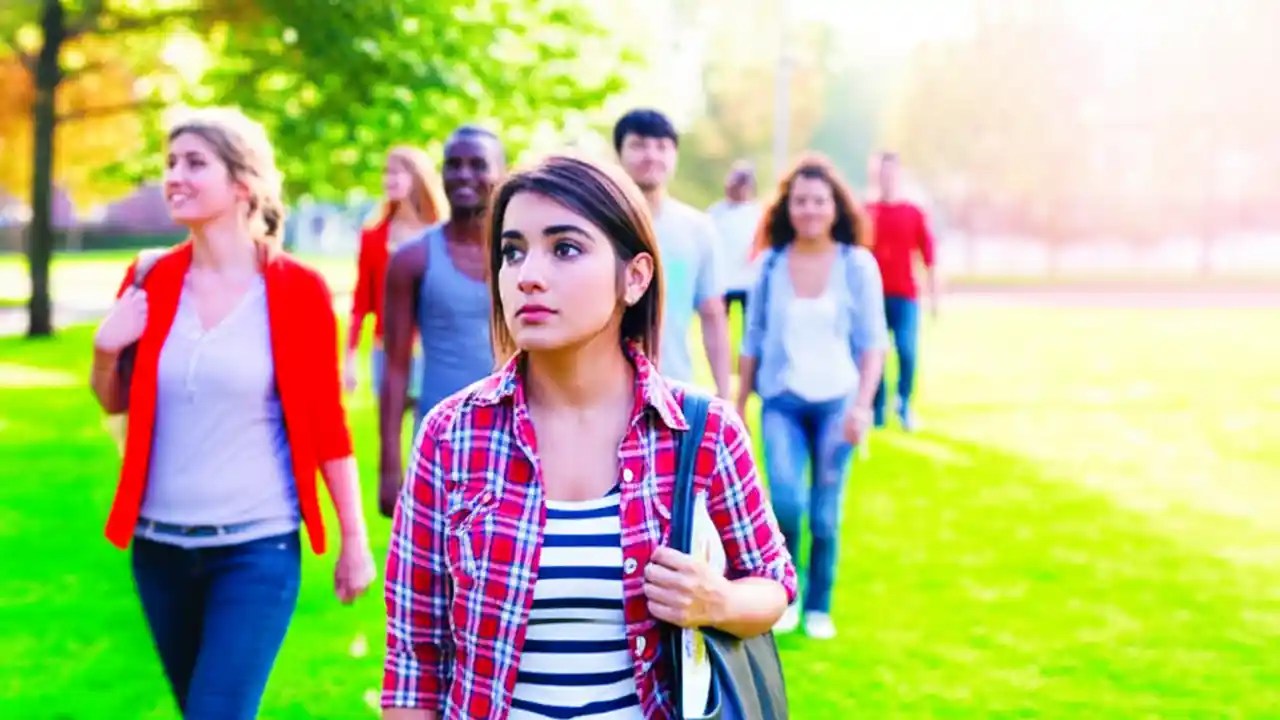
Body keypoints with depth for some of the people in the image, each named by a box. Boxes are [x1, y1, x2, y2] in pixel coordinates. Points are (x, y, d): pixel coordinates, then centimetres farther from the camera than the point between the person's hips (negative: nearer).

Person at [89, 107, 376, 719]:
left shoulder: (297, 289, -9)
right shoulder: (151, 280, 1)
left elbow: (326, 422, -4)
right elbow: (114, 403, 13)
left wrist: (354, 539, -3)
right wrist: (105, 348, -8)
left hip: (257, 549, -4)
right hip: (159, 544, 5)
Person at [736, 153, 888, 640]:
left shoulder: (858, 264, -2)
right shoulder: (770, 264, 1)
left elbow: (873, 341, 0)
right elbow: (753, 338, 8)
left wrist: (863, 404, -9)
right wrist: (739, 405, 8)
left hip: (836, 401, 0)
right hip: (782, 400, 0)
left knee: (826, 512, 4)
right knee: (786, 500, -16)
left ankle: (818, 608, 20)